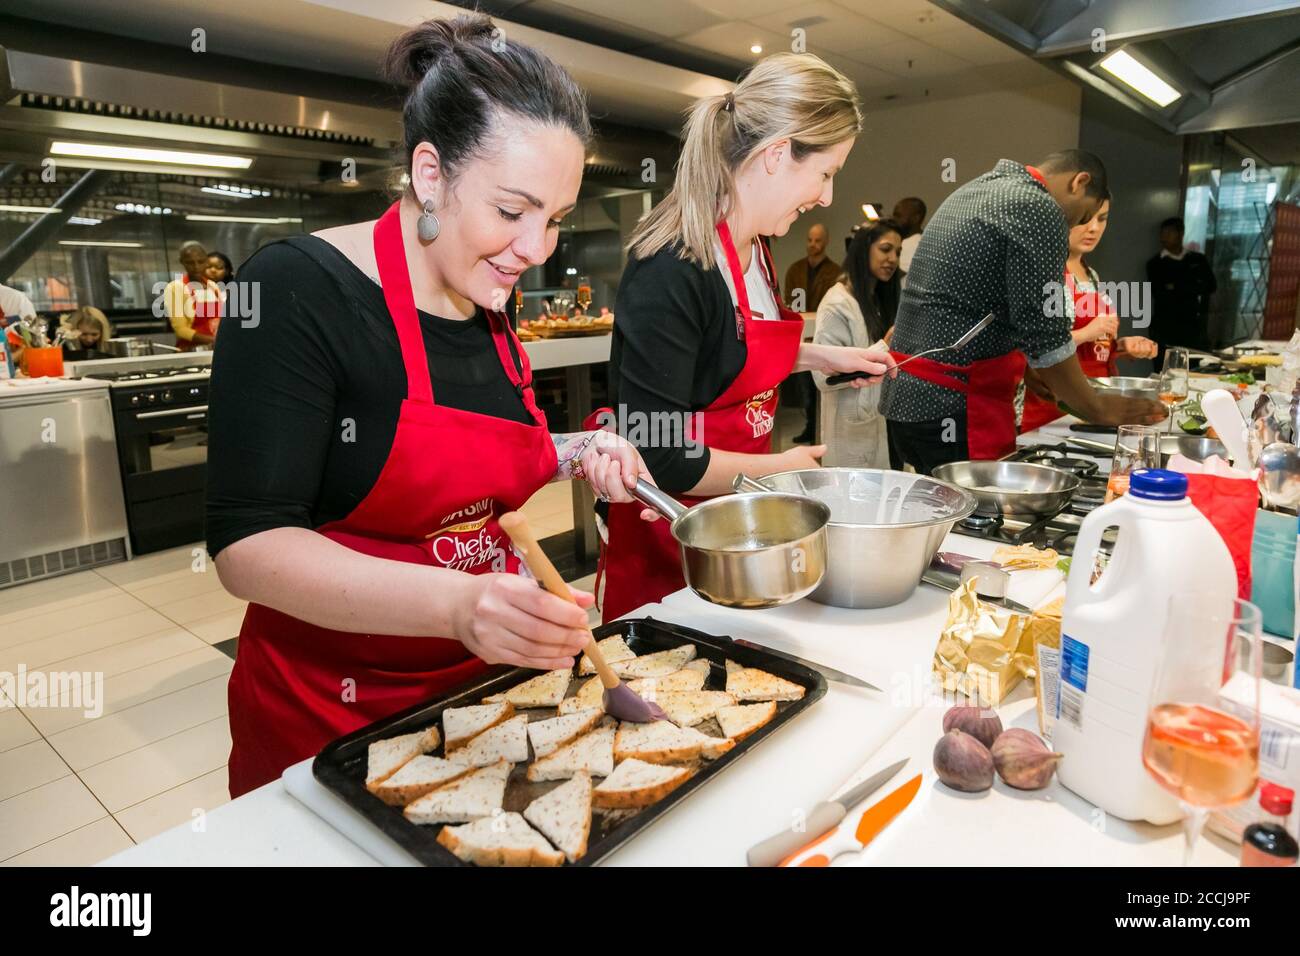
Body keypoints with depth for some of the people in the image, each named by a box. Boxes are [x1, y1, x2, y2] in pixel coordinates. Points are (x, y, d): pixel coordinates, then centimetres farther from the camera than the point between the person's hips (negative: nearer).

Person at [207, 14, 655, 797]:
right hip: (326, 717, -5)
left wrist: (576, 456, -4)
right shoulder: (298, 290, -18)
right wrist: (457, 603, -37)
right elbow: (249, 547, -23)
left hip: (480, 682, 6)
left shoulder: (491, 306, 2)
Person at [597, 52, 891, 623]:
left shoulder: (752, 249, 2)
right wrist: (778, 468, -16)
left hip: (738, 511, 8)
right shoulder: (671, 273, -26)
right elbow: (655, 456, -27)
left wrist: (824, 357, 9)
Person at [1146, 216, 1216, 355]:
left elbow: (1211, 286, 4)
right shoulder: (1155, 263, 5)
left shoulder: (1198, 259, 12)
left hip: (1194, 325, 2)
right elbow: (1158, 292, -6)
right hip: (1165, 326, -2)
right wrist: (1194, 287, -5)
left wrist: (1175, 288, -6)